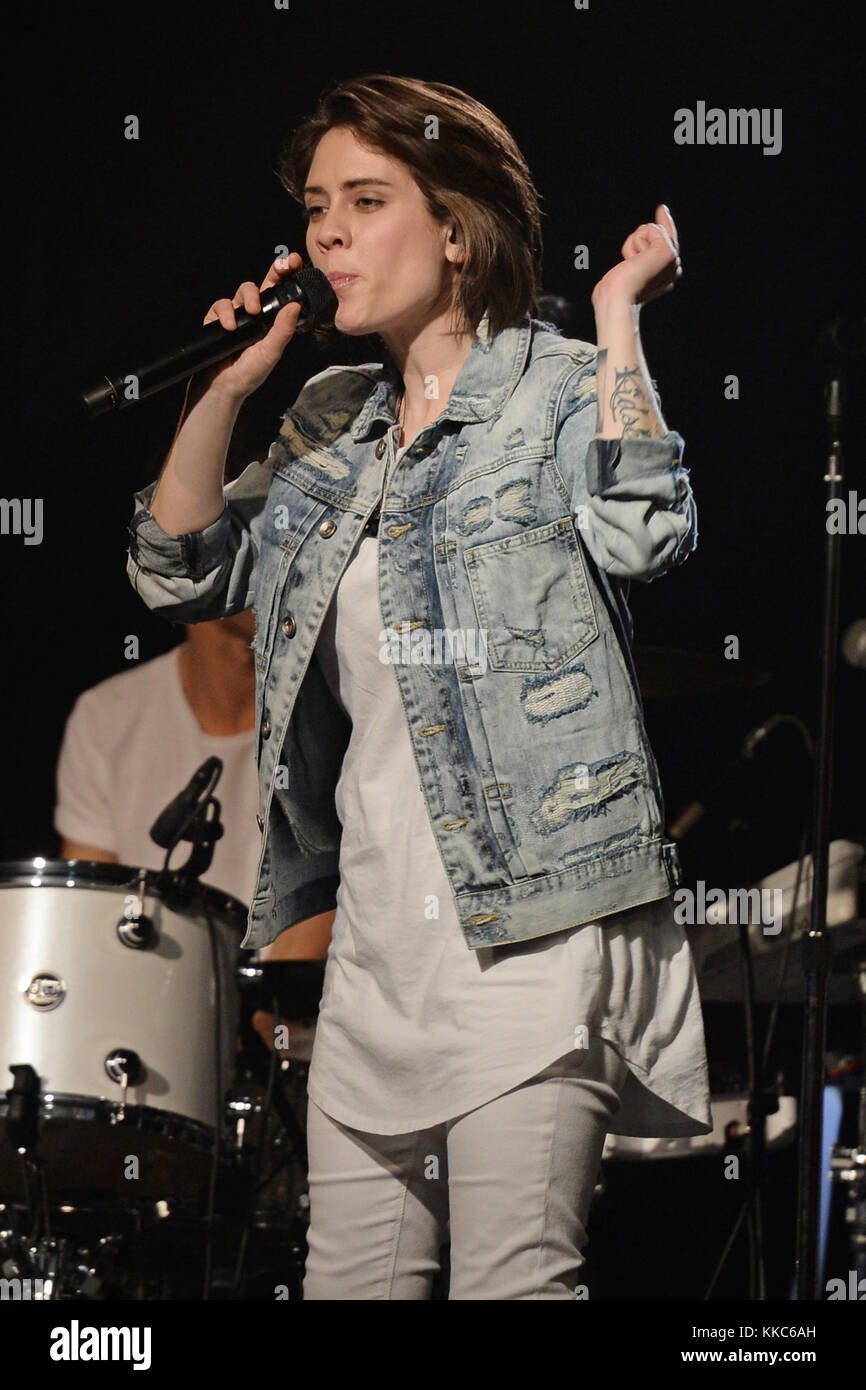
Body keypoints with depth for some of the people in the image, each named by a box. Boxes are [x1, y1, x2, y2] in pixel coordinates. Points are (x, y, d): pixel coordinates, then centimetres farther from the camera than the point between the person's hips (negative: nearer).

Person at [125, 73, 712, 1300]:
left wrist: (619, 315, -15)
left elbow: (641, 531, -22)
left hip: (530, 912, -7)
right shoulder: (333, 426, 17)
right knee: (348, 1277, 8)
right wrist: (229, 384, 7)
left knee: (511, 1280, -9)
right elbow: (182, 573, 16)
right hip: (377, 919, 7)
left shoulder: (562, 388, -2)